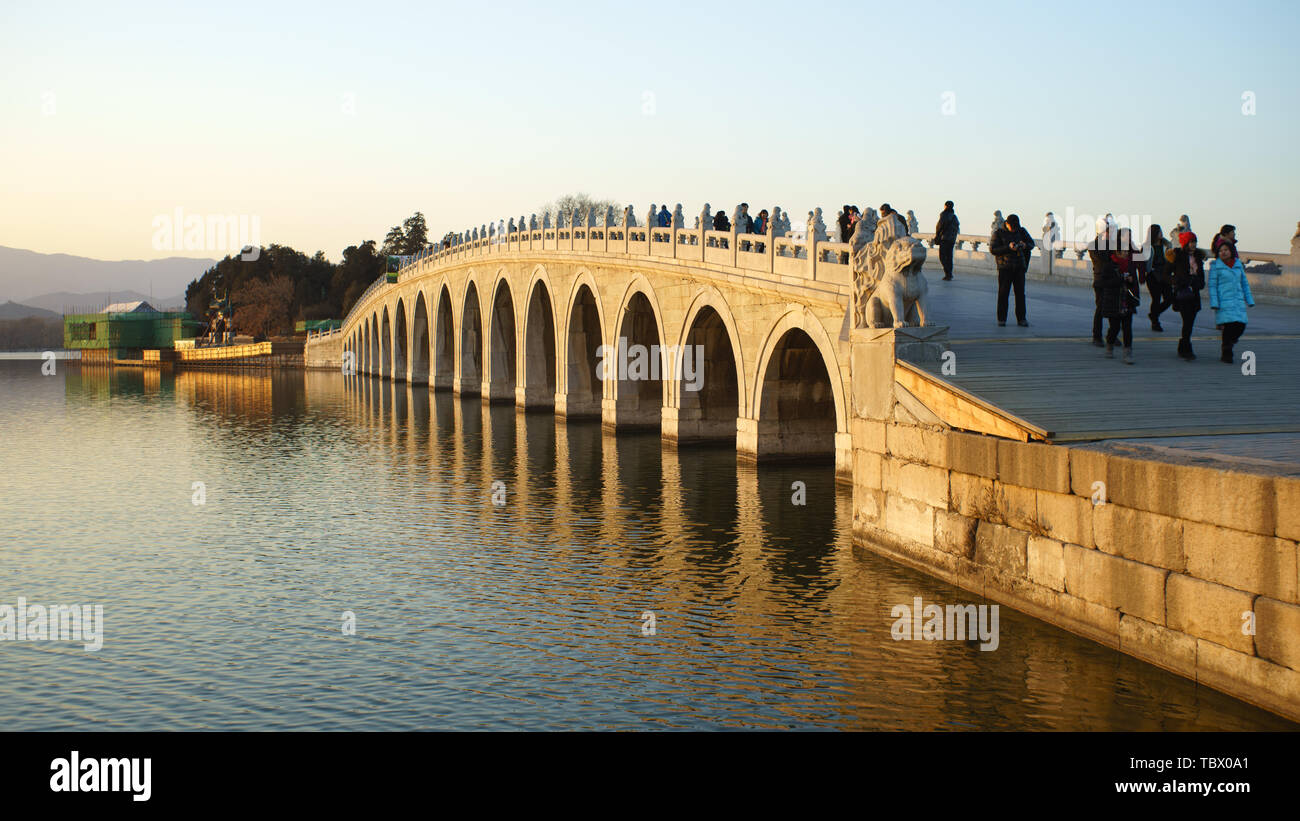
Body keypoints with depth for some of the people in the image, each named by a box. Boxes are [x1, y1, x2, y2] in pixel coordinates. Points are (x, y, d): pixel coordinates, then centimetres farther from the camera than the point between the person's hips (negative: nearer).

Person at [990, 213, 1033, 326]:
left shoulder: (1021, 231, 9)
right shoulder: (999, 233, -2)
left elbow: (1031, 244, 11)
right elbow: (992, 249, -10)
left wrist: (1025, 245, -13)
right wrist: (1008, 247, -22)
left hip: (1019, 266, 3)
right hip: (1004, 266, -3)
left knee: (1020, 292, 0)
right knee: (1003, 293, -4)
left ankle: (1021, 319, 4)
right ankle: (1001, 319, 3)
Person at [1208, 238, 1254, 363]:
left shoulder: (1238, 264, 12)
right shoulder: (1215, 266, -1)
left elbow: (1244, 283, 17)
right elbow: (1212, 285, -3)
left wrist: (1249, 300, 13)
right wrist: (1214, 303, -10)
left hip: (1238, 301, 4)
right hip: (1224, 301, -4)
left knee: (1241, 326, -3)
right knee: (1229, 325, -13)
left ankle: (1229, 343, 25)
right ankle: (1227, 354, 0)